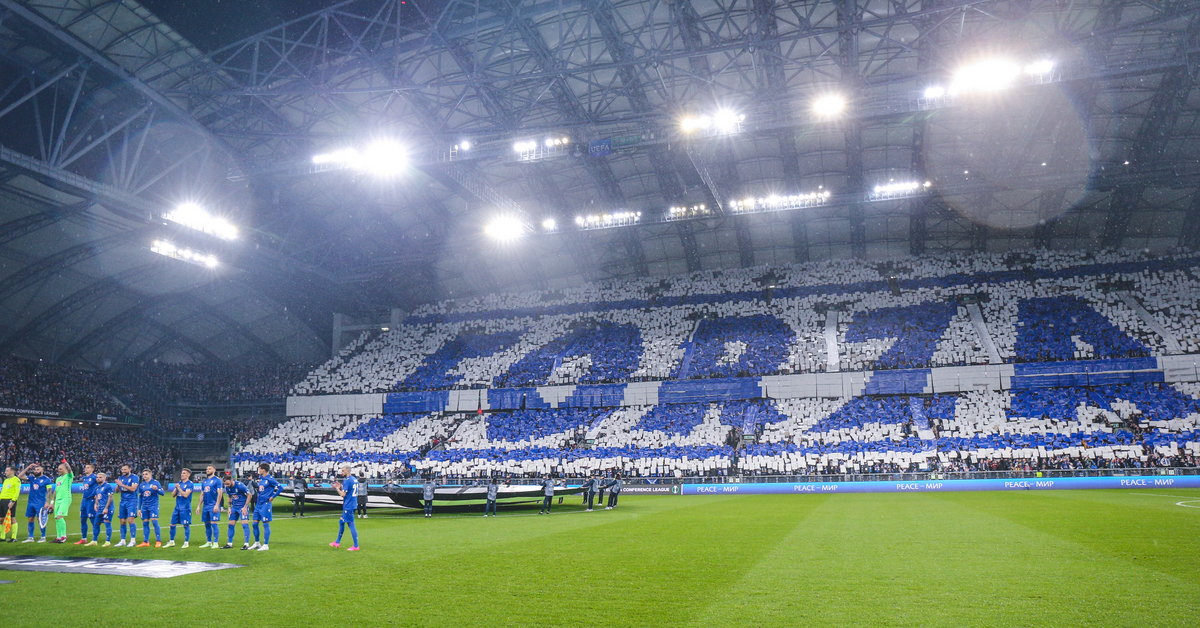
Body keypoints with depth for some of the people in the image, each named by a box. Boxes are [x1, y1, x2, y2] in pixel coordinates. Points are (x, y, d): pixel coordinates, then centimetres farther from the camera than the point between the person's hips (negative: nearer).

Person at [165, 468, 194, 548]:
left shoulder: (190, 484, -7)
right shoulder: (179, 483, 13)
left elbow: (185, 495, -18)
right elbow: (173, 494, 12)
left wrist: (179, 488, -15)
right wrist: (176, 488, -6)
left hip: (185, 508, -7)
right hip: (177, 507, 7)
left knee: (186, 525, -3)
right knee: (172, 524, 10)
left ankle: (186, 543, 4)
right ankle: (172, 542, 22)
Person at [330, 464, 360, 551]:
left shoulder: (347, 480, -17)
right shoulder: (355, 479, 11)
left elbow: (343, 494, -19)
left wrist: (337, 488, -4)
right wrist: (341, 487, 15)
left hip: (348, 506, -10)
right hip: (352, 505, 10)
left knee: (351, 524, -6)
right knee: (341, 522, 20)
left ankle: (356, 546, -3)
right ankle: (337, 542, 30)